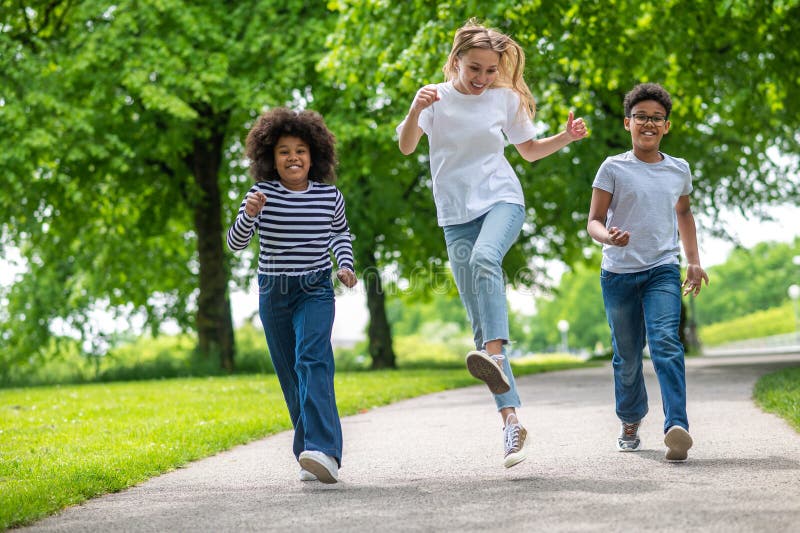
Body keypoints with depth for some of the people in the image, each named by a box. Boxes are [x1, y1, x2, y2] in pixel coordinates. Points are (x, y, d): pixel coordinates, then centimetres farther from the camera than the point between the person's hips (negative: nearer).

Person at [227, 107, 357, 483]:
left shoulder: (330, 196, -3)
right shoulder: (262, 195, -6)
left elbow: (340, 232, 18)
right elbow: (235, 244, -7)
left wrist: (345, 265, 1)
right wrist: (248, 216, -26)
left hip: (316, 291, -2)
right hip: (273, 293, 2)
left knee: (312, 360, -23)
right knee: (291, 377, 7)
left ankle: (324, 451, -35)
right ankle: (312, 459, 17)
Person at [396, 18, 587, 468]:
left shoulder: (506, 99, 3)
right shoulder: (435, 97, 0)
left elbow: (530, 150, 18)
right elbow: (406, 147, -15)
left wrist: (568, 137, 1)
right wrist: (415, 111, -34)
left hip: (501, 200, -1)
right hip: (456, 215, 1)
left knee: (485, 257, -37)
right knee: (480, 321, -4)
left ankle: (494, 356, -51)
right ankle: (511, 418, -3)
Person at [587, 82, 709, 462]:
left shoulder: (679, 170, 9)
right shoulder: (613, 168, -1)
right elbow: (594, 221, -4)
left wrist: (694, 261, 21)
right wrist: (607, 236, -27)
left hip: (663, 271, 1)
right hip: (619, 274, -1)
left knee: (666, 344, -20)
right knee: (626, 356, 7)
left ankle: (677, 427, -31)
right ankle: (630, 422, 31)